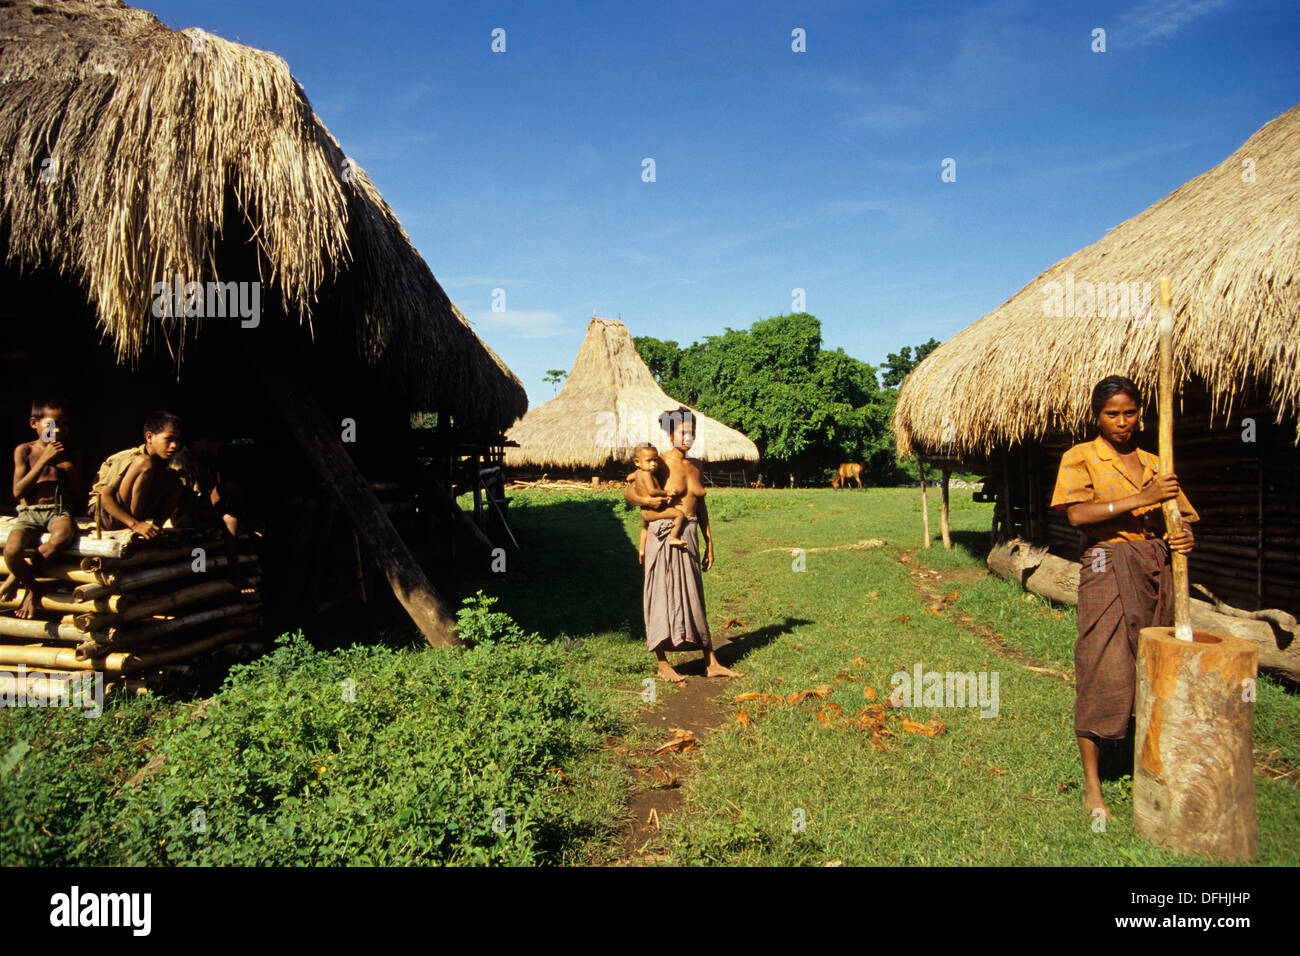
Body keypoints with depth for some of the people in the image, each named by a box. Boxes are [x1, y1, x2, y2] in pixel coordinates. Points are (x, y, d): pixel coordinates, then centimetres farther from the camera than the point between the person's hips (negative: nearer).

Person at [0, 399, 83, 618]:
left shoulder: (72, 454, 11)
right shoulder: (24, 450, 5)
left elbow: (77, 495, 12)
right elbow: (18, 491, -5)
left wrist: (72, 471, -5)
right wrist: (44, 461, -10)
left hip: (58, 511, 1)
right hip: (28, 512, -1)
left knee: (64, 534, -37)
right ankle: (33, 588, 1)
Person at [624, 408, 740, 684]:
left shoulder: (695, 466, 12)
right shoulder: (660, 463, -6)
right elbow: (629, 493, -8)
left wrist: (709, 542, 17)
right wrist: (648, 500, -26)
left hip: (689, 537, 6)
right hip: (663, 536, -6)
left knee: (693, 598, 11)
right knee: (663, 597, 1)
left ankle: (711, 663, 16)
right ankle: (663, 664, 11)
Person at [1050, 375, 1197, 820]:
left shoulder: (1153, 463, 15)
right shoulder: (1080, 458, 0)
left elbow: (1177, 516, 18)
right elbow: (1077, 514, -14)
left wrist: (1183, 536, -5)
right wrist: (1141, 499, -19)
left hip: (1156, 570, 5)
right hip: (1107, 568, -5)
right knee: (1103, 672, -6)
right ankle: (1091, 784, 3)